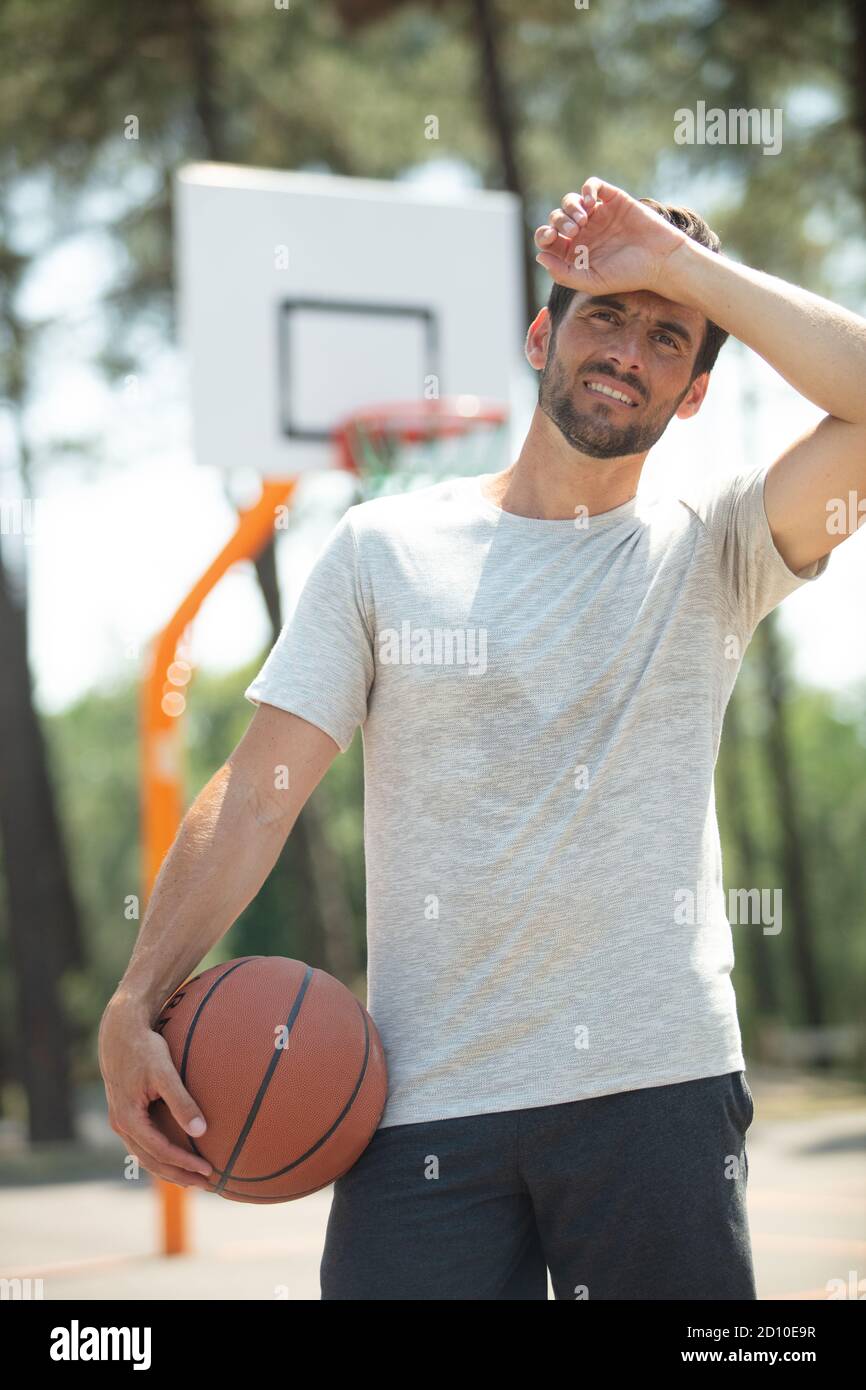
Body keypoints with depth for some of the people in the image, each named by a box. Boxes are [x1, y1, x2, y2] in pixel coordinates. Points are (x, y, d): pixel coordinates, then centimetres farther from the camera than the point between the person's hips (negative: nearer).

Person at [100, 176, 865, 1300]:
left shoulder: (712, 549, 7)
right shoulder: (384, 547, 8)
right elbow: (256, 793, 4)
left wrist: (686, 265, -5)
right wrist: (137, 1004, -7)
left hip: (659, 1082, 0)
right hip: (424, 1102, 0)